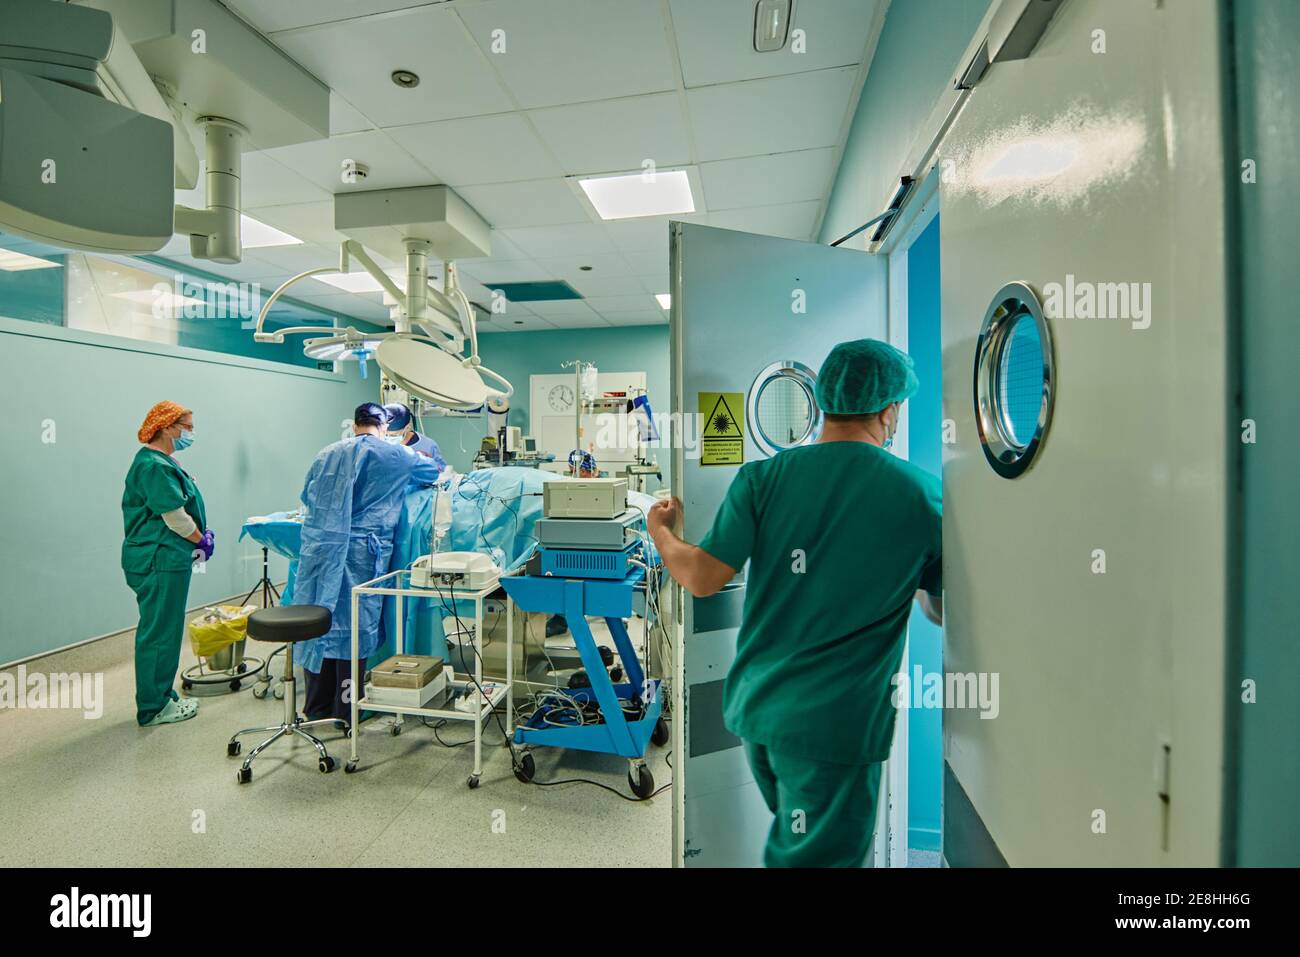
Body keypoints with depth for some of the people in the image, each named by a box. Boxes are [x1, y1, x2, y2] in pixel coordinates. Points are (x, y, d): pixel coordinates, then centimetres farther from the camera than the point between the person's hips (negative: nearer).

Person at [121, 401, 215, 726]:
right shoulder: (153, 465, -17)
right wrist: (202, 540, -6)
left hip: (166, 560, 11)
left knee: (164, 631, 17)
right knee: (159, 633, 0)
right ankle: (154, 708, 11)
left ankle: (162, 696, 29)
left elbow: (180, 509, 19)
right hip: (159, 561, -11)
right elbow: (174, 516, -20)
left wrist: (199, 537, 7)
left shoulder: (163, 462, 15)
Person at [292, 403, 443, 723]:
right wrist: (406, 477, 36)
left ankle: (317, 706, 26)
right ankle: (346, 710, 14)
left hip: (317, 547, 5)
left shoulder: (327, 453, 12)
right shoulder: (396, 456, 0)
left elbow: (306, 495, 23)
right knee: (354, 626, 4)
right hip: (359, 550, -4)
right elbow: (434, 471, 16)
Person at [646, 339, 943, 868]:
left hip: (754, 704, 4)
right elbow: (941, 612, 2)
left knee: (790, 835, 29)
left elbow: (701, 579, -9)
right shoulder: (921, 493, -9)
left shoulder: (762, 477, -8)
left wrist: (660, 530, 10)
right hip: (834, 725, -3)